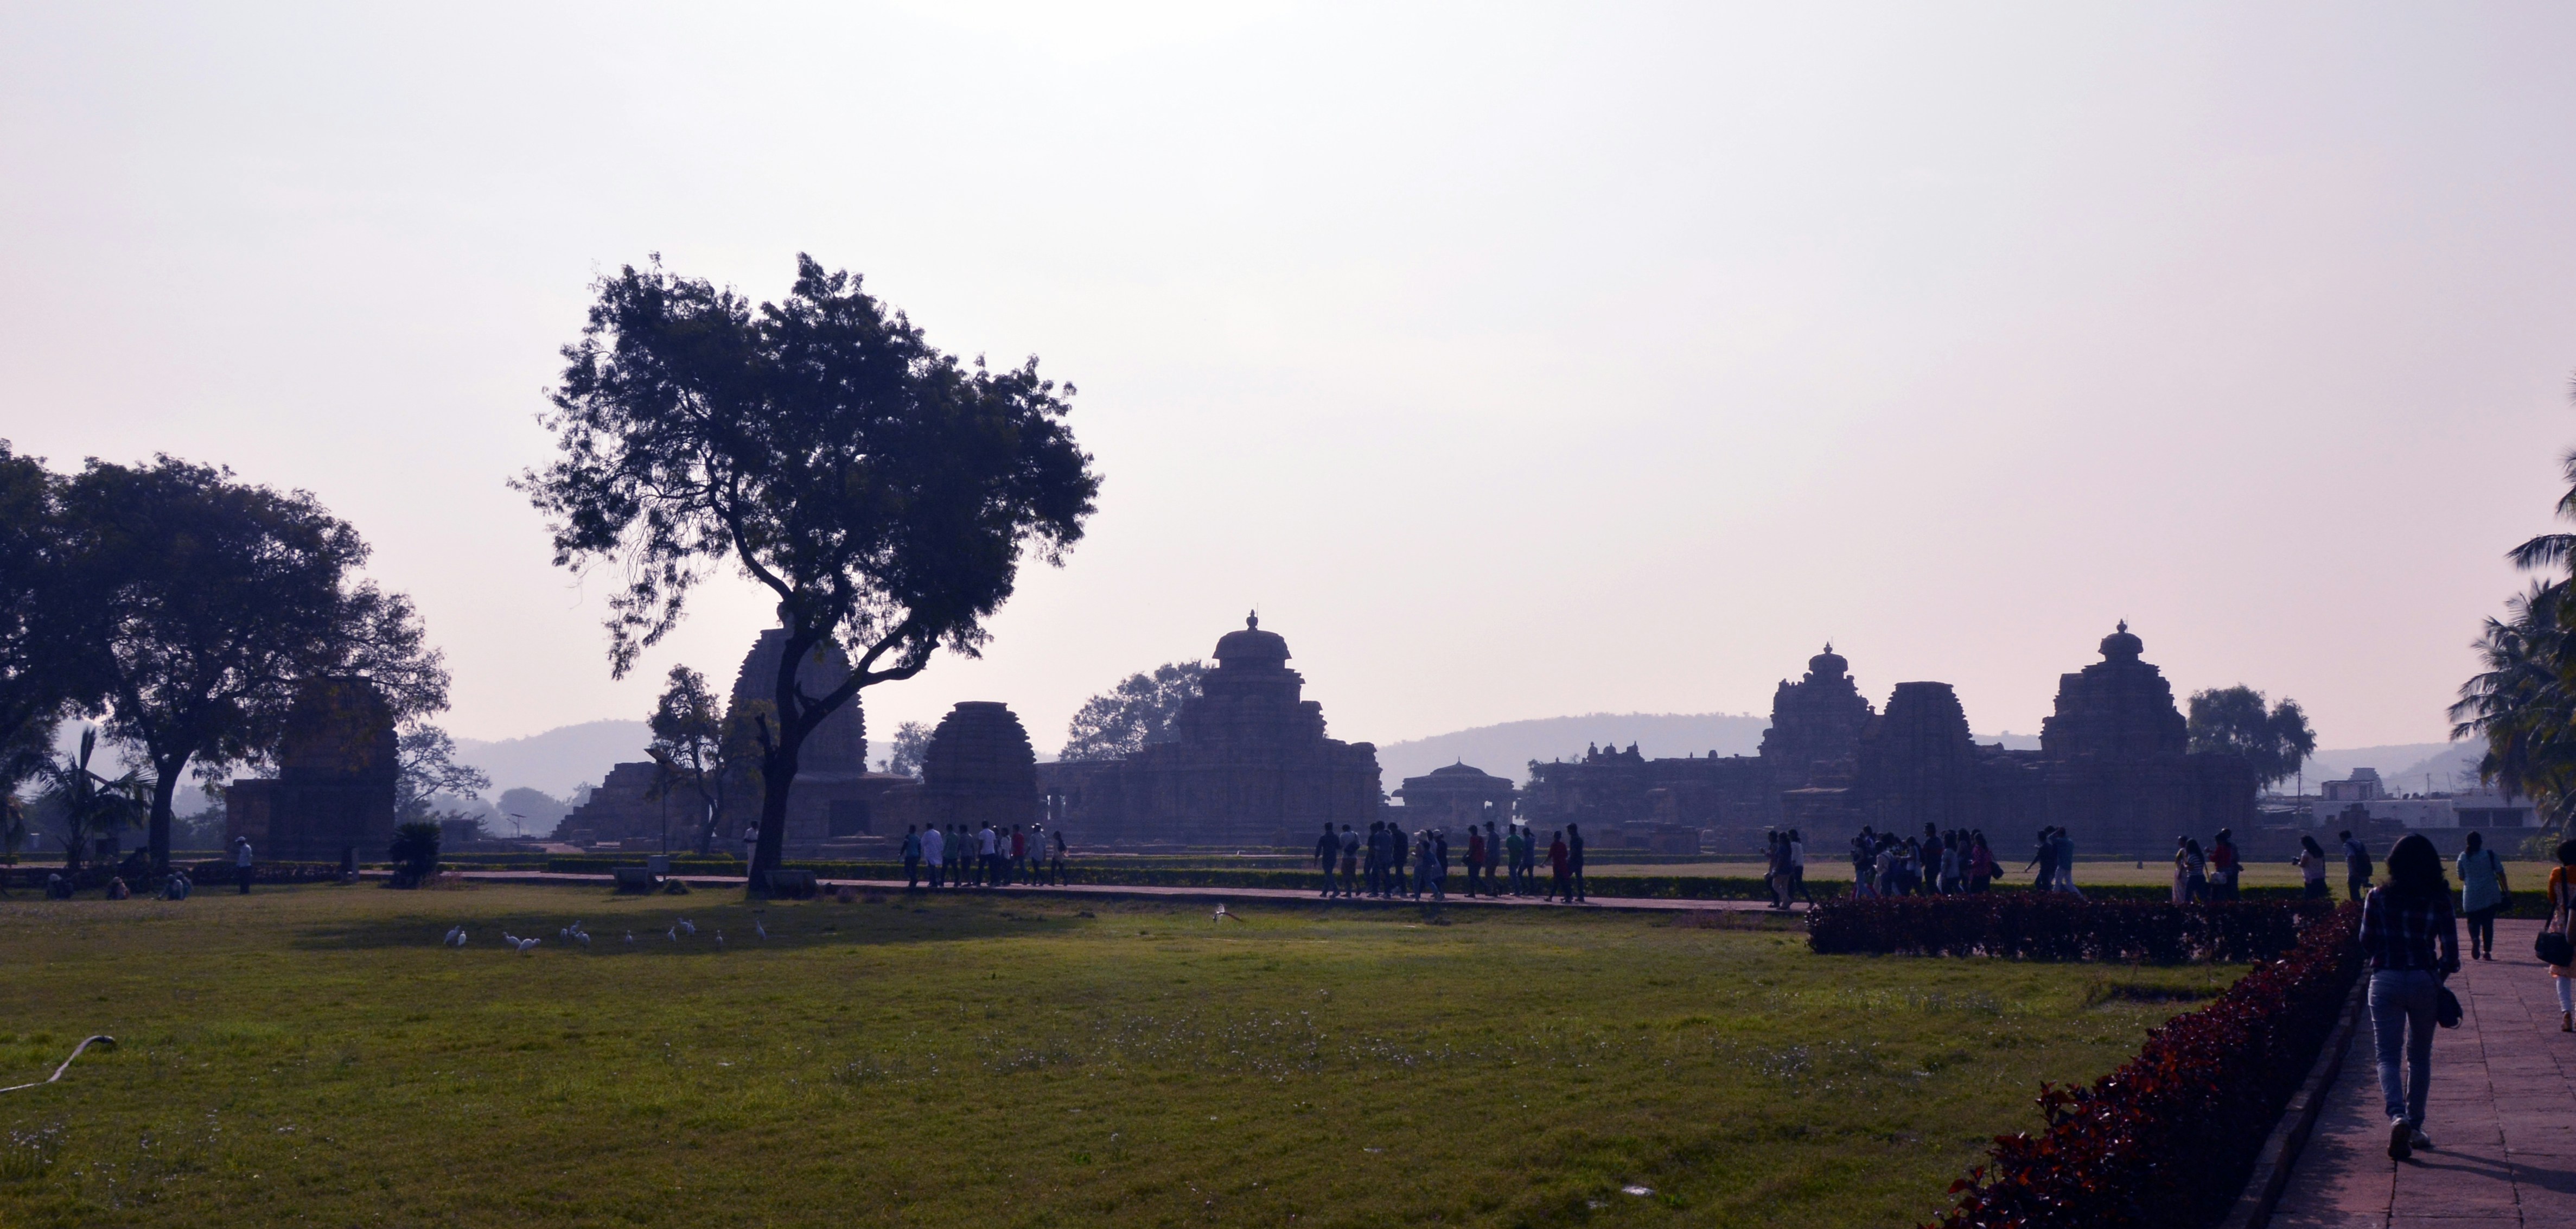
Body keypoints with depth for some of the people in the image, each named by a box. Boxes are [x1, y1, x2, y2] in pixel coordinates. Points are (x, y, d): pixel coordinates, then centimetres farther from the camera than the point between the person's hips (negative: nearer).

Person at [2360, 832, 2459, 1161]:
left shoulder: (2378, 897, -5)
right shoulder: (2438, 899, -5)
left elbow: (2367, 943, 1)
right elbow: (2450, 949, -5)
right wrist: (2440, 973, 13)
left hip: (2386, 982, -1)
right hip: (2425, 982, 1)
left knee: (2389, 1056, 2)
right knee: (2420, 1056, 17)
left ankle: (2397, 1116, -23)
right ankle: (2416, 1127, 21)